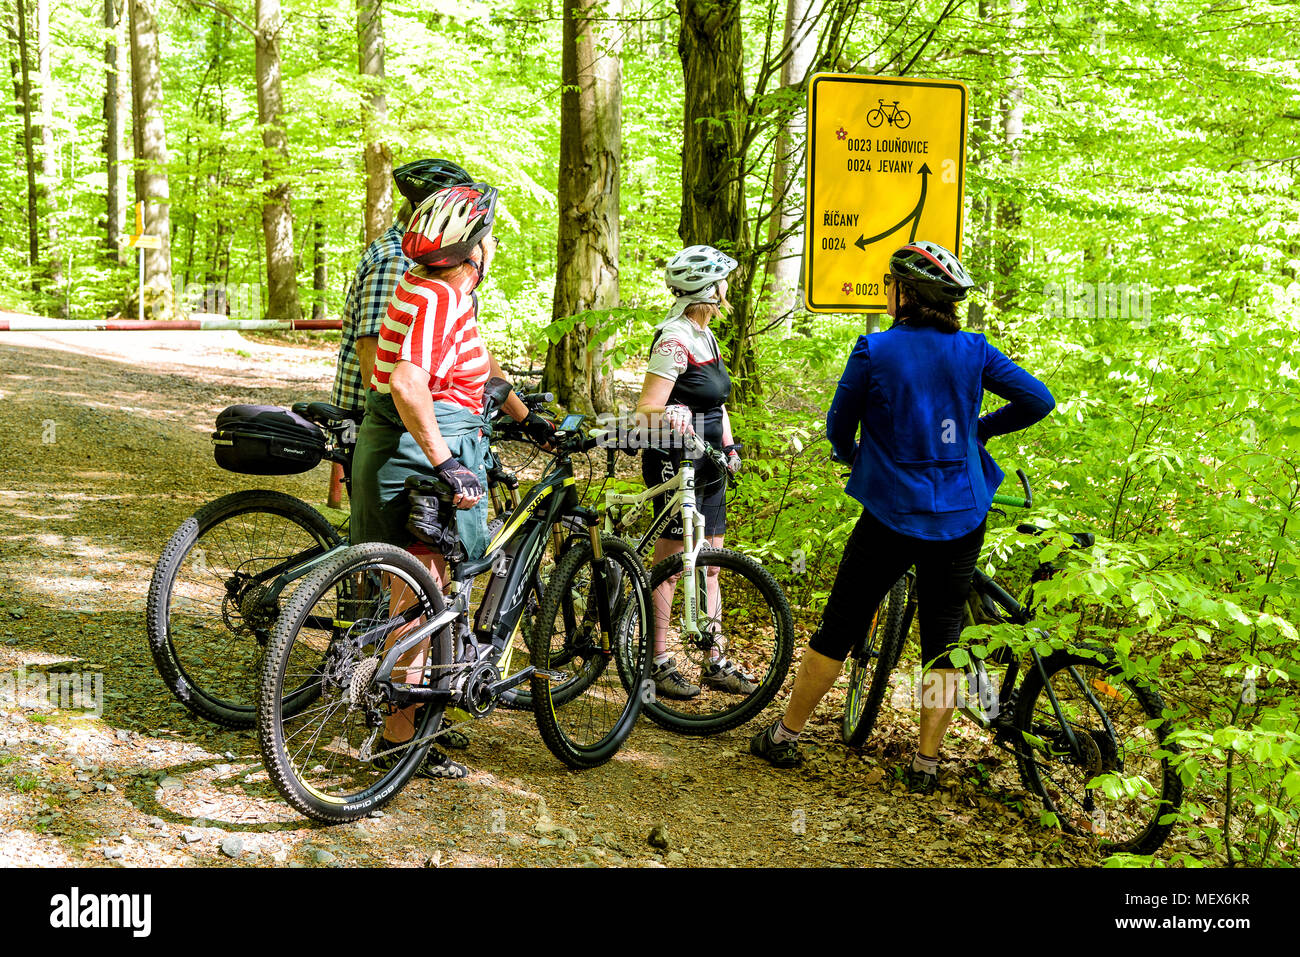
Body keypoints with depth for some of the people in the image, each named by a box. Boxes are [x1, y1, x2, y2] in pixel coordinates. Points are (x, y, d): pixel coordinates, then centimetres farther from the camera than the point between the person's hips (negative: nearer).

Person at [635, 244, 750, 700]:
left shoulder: (706, 336, 14)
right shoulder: (674, 338, -15)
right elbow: (646, 408, -20)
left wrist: (729, 446, 11)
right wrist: (670, 415, -40)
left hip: (707, 462, 9)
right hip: (675, 462, -9)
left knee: (709, 564, 11)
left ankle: (714, 663, 19)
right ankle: (658, 662, 8)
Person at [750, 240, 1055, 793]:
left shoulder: (875, 351, -9)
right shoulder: (972, 351, -1)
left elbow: (838, 427, 0)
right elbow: (1038, 400, 0)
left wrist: (854, 457, 22)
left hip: (893, 514, -2)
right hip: (962, 519, 3)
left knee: (839, 627, 9)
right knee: (942, 638, 11)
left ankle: (784, 737, 21)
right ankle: (926, 764, 14)